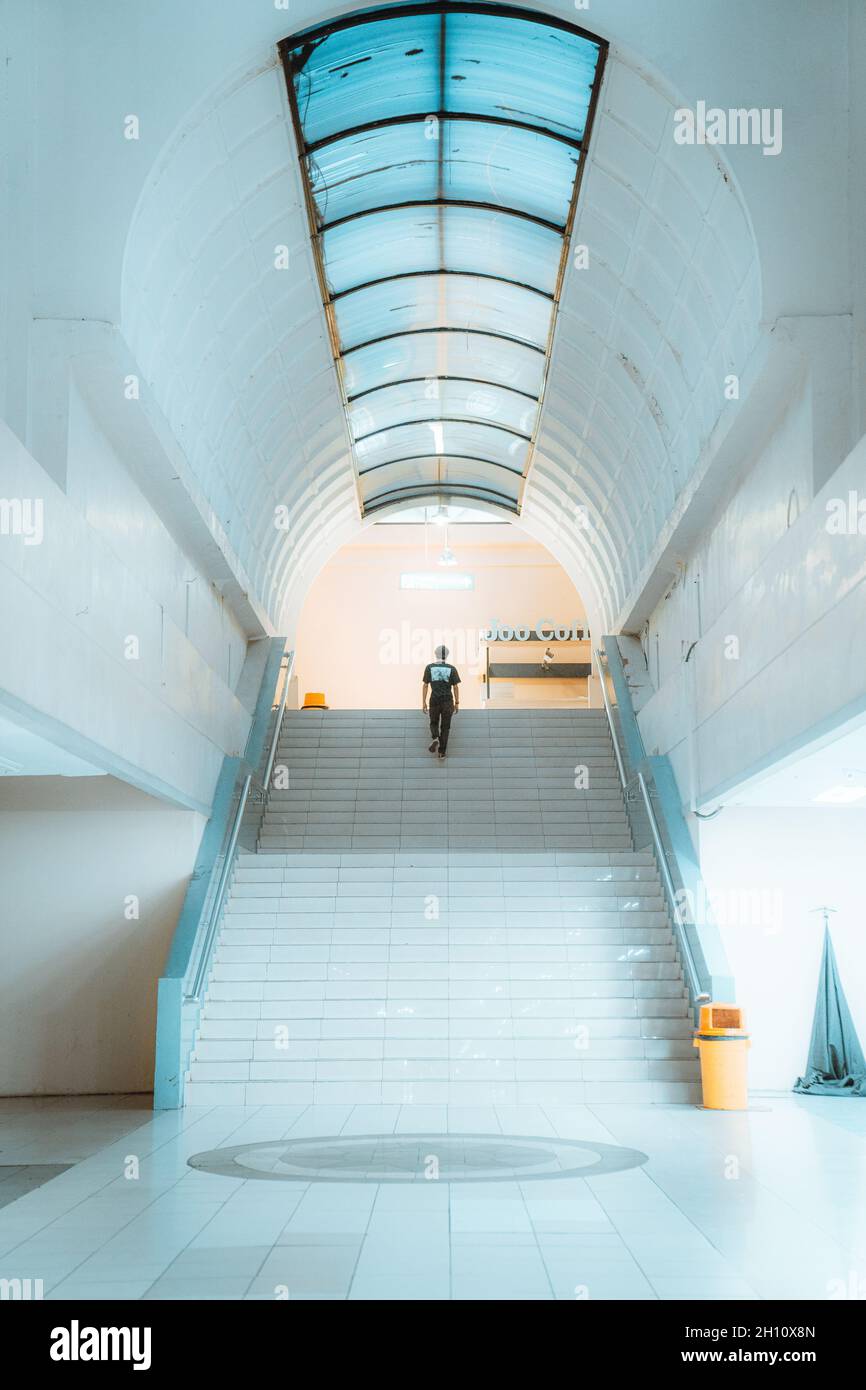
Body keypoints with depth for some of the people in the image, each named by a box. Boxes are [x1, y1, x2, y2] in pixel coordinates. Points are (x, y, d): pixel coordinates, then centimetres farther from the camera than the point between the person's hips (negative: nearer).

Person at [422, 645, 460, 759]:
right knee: (445, 727, 9)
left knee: (434, 723, 17)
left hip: (434, 700, 0)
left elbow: (425, 685, -1)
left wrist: (424, 702, 3)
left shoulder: (429, 668, 0)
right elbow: (456, 687, -1)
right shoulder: (452, 669, -1)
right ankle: (442, 751, 7)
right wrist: (457, 703, 7)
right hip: (448, 701, 0)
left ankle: (435, 738, -13)